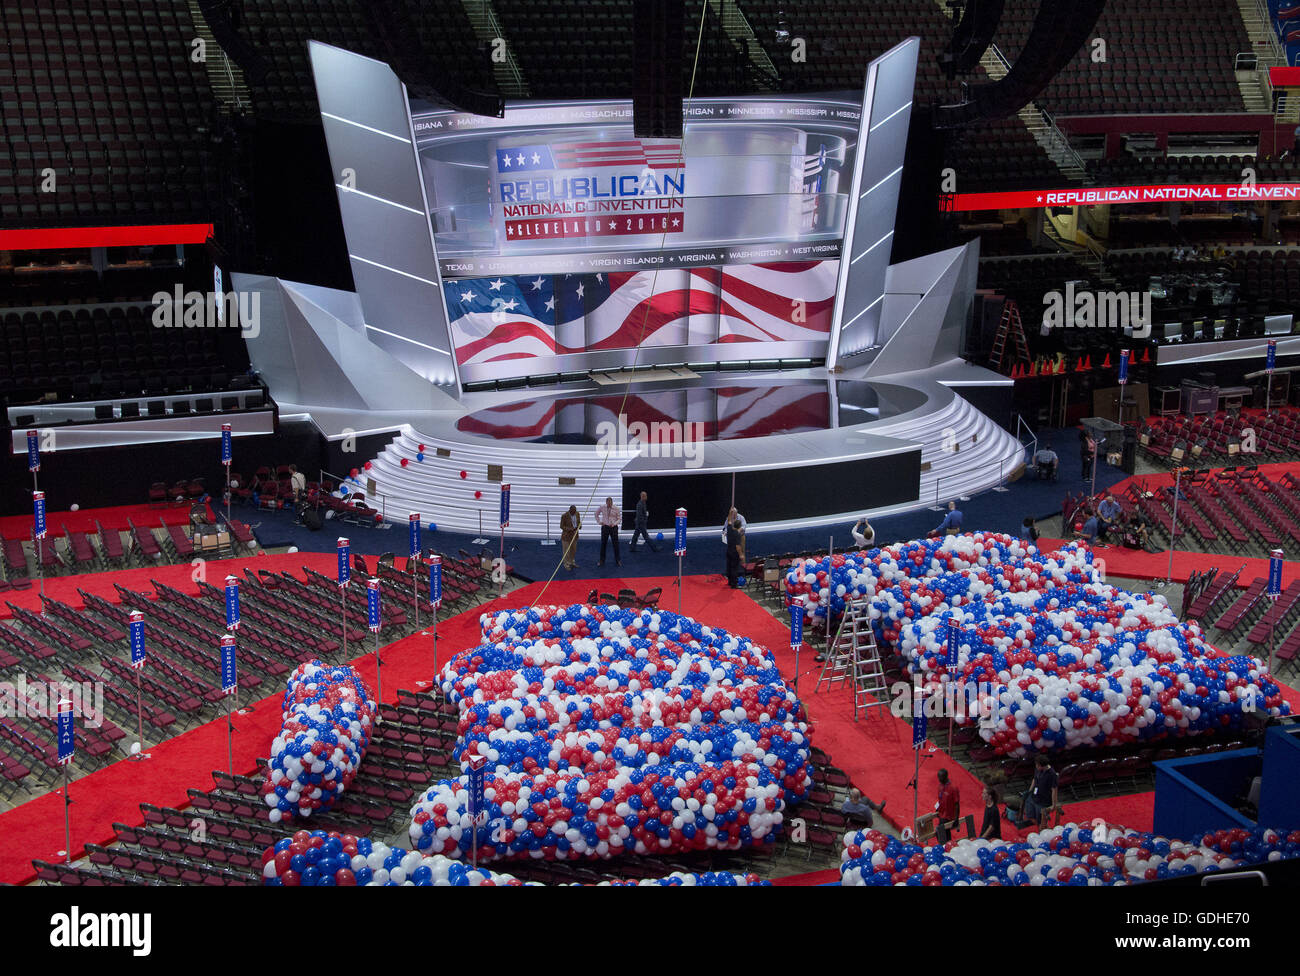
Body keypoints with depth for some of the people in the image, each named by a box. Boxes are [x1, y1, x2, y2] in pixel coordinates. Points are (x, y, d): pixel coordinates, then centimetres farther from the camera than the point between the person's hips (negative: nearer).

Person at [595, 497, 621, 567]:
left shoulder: (616, 508, -7)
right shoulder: (602, 507, -2)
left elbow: (619, 518, -1)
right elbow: (596, 514, 16)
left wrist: (614, 524, -17)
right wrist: (599, 522, 5)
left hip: (613, 527, -1)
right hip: (605, 527, 1)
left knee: (615, 544, 0)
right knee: (603, 544, 5)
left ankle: (618, 560, 11)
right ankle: (602, 561, 16)